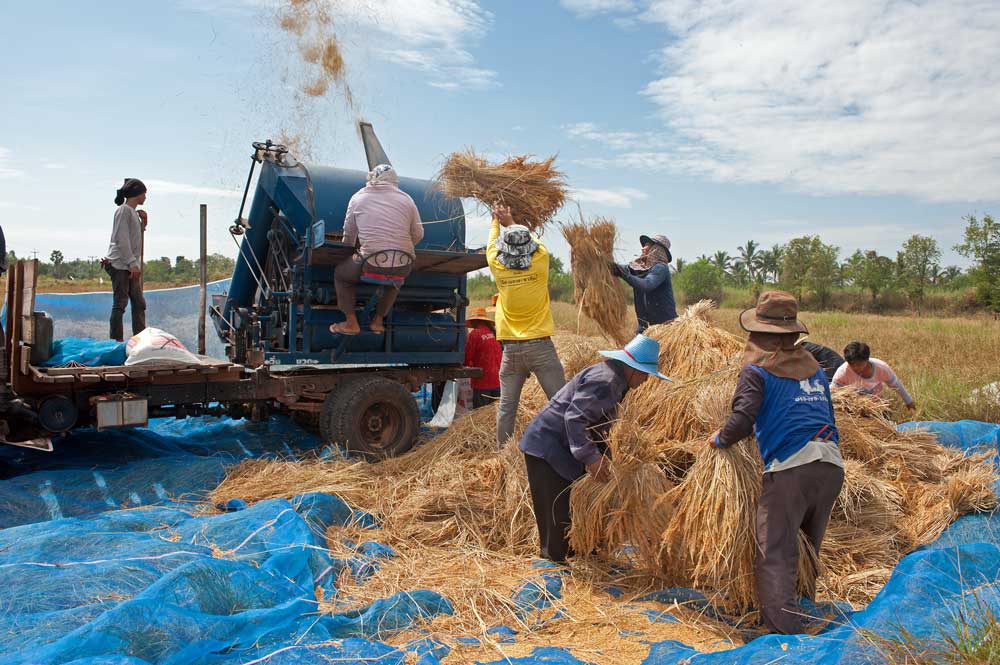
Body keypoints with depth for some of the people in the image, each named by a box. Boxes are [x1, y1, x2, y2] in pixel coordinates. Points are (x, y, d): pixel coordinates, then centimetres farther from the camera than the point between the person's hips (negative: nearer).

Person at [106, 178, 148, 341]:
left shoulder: (133, 212, 18)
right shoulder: (124, 210, -8)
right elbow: (122, 239, -16)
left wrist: (143, 223, 10)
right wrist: (133, 263, -19)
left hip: (130, 265, 9)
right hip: (120, 264, -9)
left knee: (139, 303, 9)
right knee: (120, 303, -6)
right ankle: (116, 340, -1)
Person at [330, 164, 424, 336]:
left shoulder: (358, 198, 8)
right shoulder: (406, 199, 10)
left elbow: (349, 234, 14)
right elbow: (418, 234, 10)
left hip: (371, 264, -2)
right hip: (403, 268, 2)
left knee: (340, 274, 26)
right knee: (395, 279, 38)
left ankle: (351, 323, 22)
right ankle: (378, 320, 33)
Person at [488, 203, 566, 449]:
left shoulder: (498, 267, -3)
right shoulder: (540, 262, -8)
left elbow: (492, 244, 19)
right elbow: (534, 241, 15)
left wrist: (496, 221, 35)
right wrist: (511, 222, 25)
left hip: (511, 349, 2)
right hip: (540, 346, -2)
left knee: (506, 406, 9)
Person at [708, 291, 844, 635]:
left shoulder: (757, 371, -1)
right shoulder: (814, 368, 19)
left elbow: (742, 421, -13)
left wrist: (720, 439, 6)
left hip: (789, 467, -7)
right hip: (832, 464, 7)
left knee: (774, 554, -3)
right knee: (809, 548, 23)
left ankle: (785, 631, -9)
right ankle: (806, 611, 38)